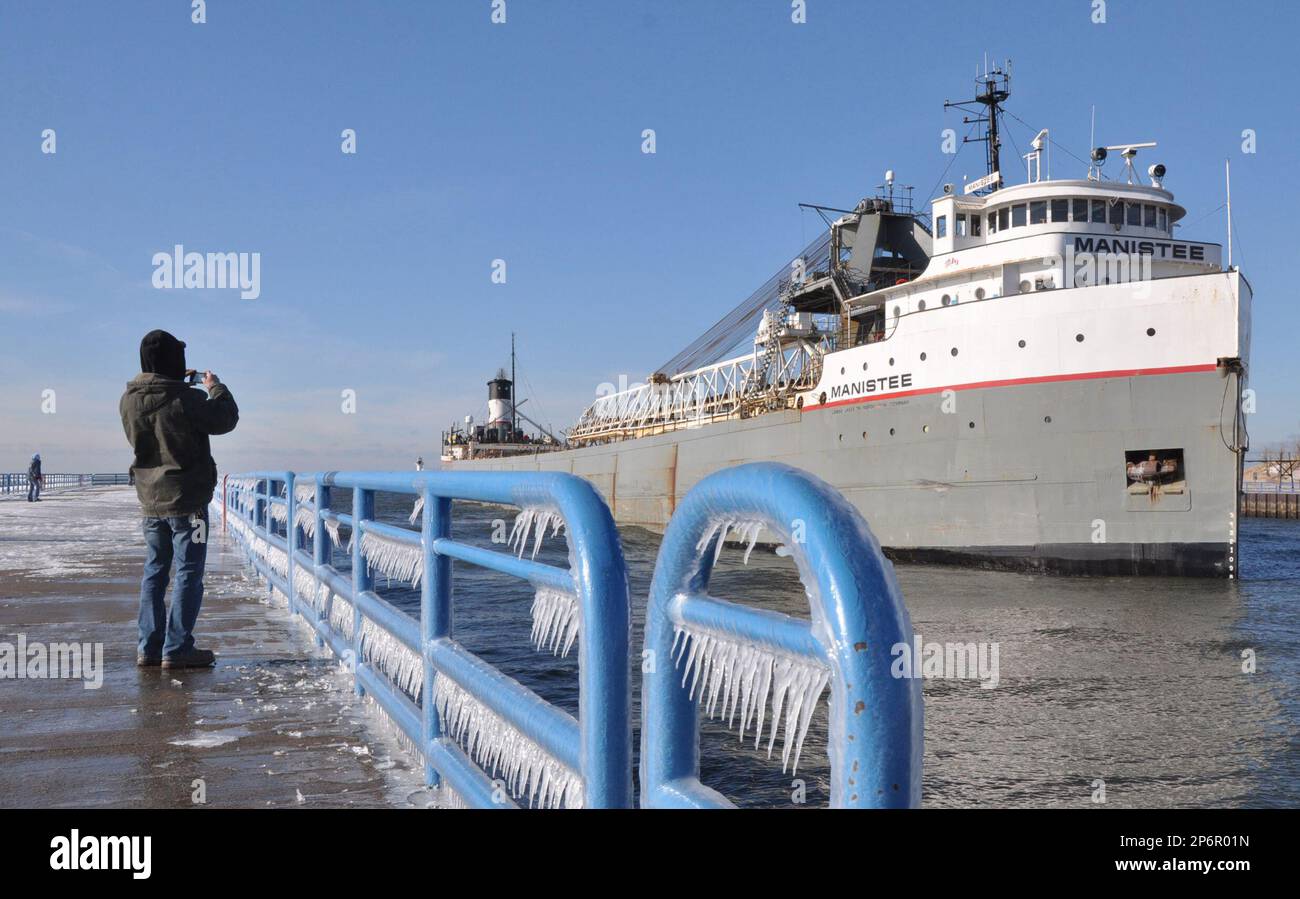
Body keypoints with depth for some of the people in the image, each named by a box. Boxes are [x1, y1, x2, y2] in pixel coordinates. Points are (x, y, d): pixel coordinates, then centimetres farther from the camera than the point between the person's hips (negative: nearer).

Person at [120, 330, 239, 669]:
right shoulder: (187, 400, -20)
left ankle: (149, 647, 17)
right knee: (188, 574, 1)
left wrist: (179, 383, 19)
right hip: (186, 500, -6)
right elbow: (226, 419, -5)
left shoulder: (129, 401, -2)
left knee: (154, 572, 15)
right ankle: (177, 649, 1)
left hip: (150, 501, 6)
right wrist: (216, 387, 11)